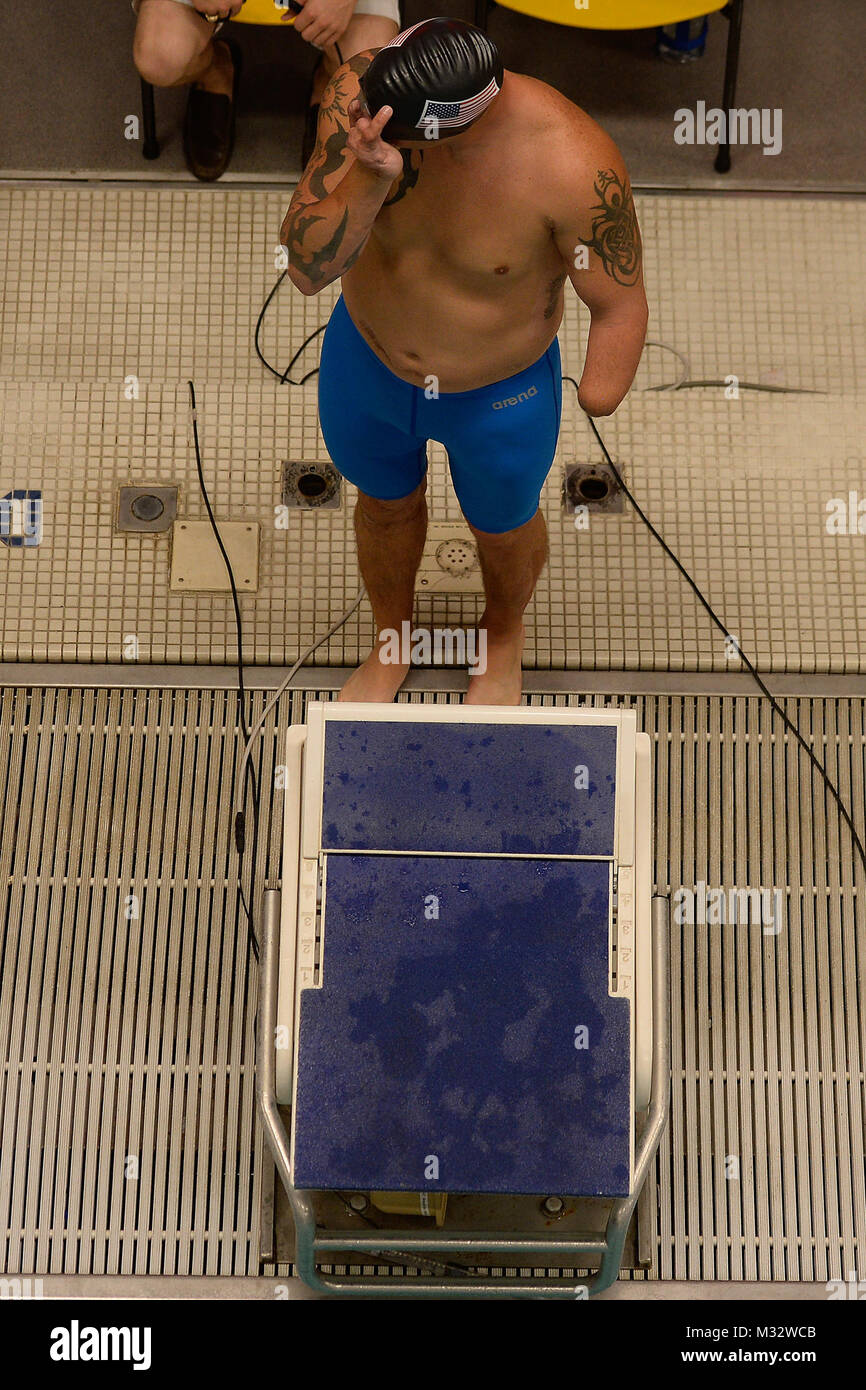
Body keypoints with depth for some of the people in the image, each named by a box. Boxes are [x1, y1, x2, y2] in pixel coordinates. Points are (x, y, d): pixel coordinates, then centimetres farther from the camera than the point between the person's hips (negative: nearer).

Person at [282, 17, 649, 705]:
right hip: (365, 365, 3)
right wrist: (372, 180, -48)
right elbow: (306, 268, -31)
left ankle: (505, 634, 63)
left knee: (503, 526, 25)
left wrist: (601, 397, -37)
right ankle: (391, 643, 62)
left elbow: (621, 303, -23)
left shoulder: (576, 165, -36)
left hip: (500, 398, -2)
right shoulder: (360, 93, -29)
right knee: (385, 503, 28)